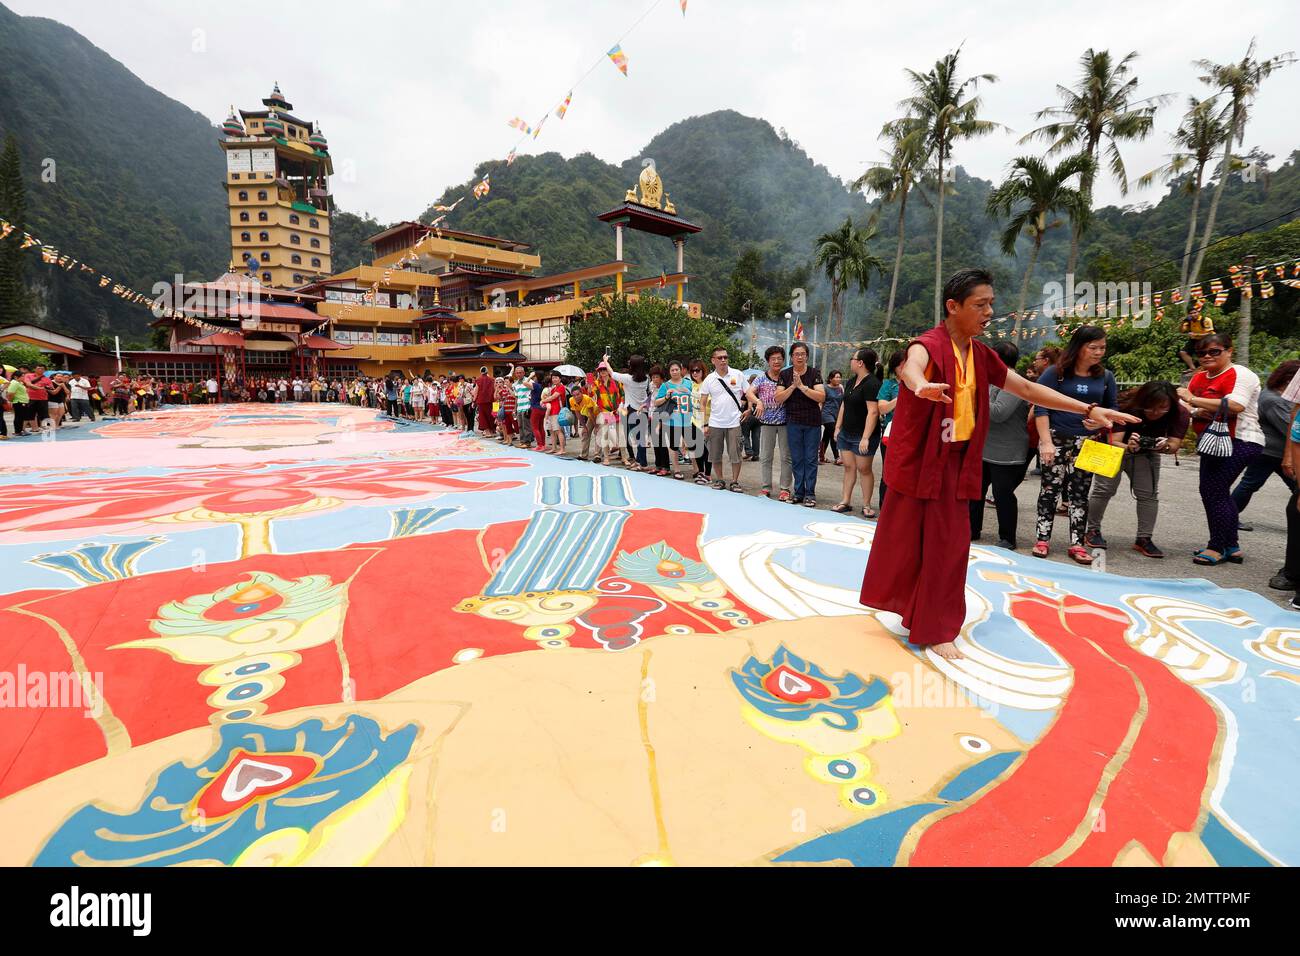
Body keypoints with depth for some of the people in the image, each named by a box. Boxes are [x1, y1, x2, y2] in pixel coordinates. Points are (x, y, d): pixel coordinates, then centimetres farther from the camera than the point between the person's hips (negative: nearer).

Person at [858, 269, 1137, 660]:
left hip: (955, 462, 7)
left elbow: (1027, 388, 14)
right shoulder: (929, 344, -14)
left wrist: (1088, 410, 10)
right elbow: (911, 365, -38)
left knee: (948, 544, 8)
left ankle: (934, 628, 21)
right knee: (906, 538, 3)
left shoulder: (981, 355, 9)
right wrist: (921, 385, -63)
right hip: (917, 459, -7)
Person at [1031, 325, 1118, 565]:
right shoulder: (1056, 373, -5)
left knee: (1080, 492, 4)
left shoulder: (1105, 377, 7)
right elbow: (1041, 409, -8)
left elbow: (1111, 410, 14)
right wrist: (1046, 442, -15)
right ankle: (1043, 539, 9)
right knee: (1050, 488, 1)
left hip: (1087, 443, 3)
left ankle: (1077, 544, 9)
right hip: (1056, 439, -3)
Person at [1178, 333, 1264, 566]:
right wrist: (1197, 411, -17)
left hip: (1239, 442, -9)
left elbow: (1235, 405, -26)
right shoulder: (1198, 377, 12)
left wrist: (1193, 400, -23)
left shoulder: (1241, 374, -10)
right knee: (1219, 493, 15)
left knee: (1212, 491, -12)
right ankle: (1231, 547, 28)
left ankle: (1217, 547, -2)